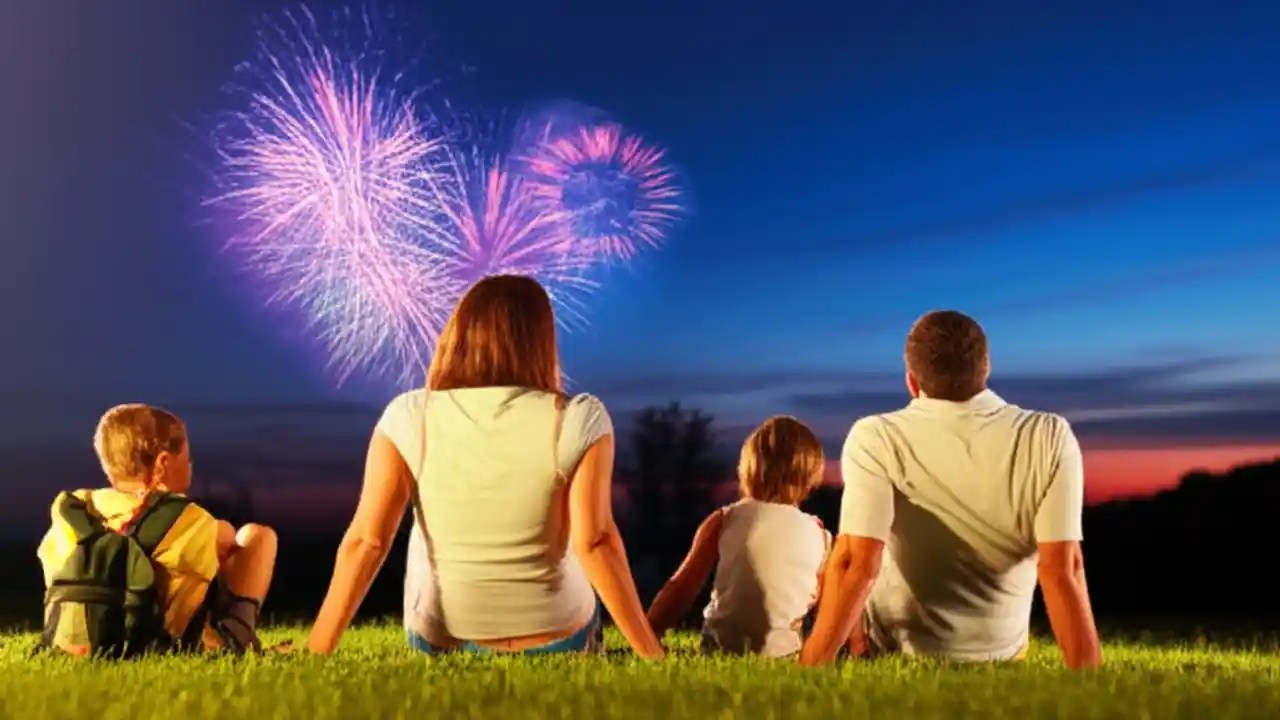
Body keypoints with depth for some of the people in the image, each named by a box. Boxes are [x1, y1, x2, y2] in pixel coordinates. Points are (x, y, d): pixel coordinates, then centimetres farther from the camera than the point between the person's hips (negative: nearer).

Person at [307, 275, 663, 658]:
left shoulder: (409, 417, -12)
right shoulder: (578, 420, -15)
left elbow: (364, 541, -14)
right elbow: (595, 543, -19)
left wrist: (315, 654, -9)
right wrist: (653, 655, -14)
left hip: (438, 640, 0)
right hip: (555, 638, 1)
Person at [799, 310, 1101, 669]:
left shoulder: (875, 438, -22)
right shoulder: (1050, 437, -17)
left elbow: (856, 564, -28)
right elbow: (1064, 568, -19)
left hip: (893, 652, -1)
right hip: (1001, 654, 2)